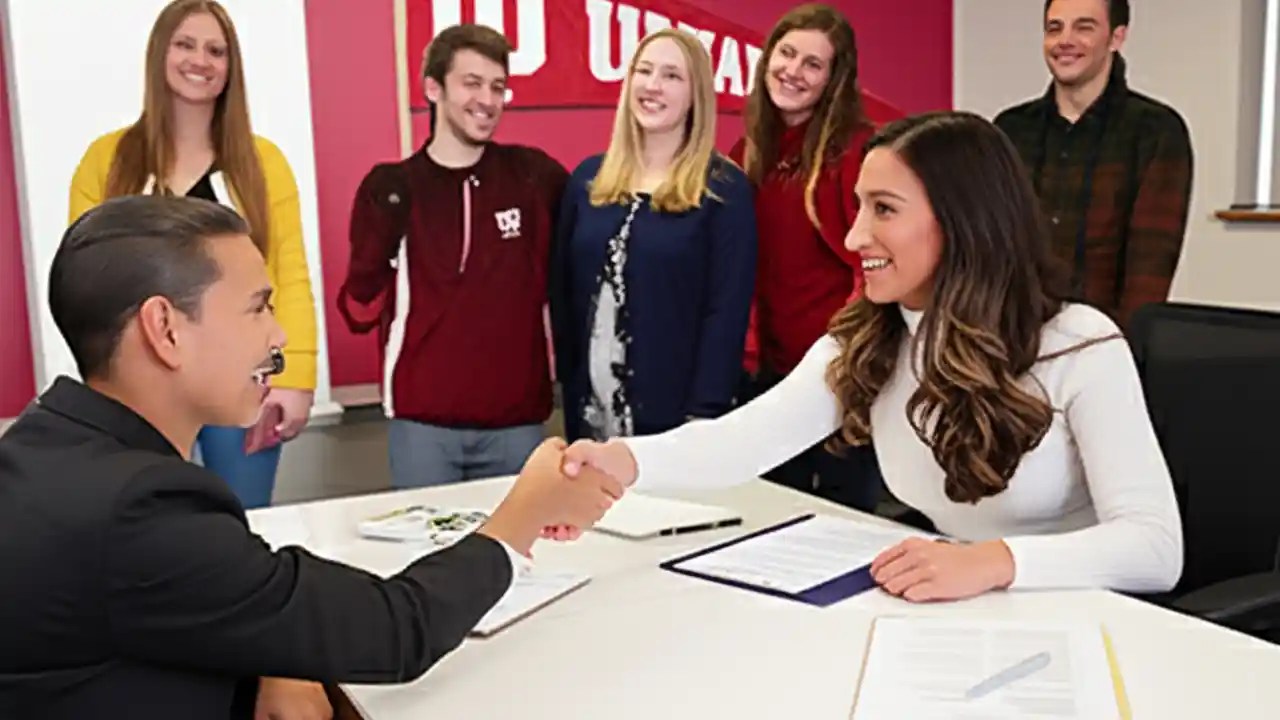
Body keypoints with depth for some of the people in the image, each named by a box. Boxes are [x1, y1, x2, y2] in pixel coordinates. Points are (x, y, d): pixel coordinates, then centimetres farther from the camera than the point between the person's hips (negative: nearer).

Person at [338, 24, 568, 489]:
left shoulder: (534, 176, 1)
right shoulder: (390, 186, 0)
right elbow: (359, 313, -2)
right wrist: (385, 228, -17)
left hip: (516, 421, 1)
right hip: (423, 421, -1)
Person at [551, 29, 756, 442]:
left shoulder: (724, 188, -6)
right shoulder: (589, 178, 6)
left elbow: (727, 310, -10)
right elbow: (562, 292, 8)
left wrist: (704, 415, -16)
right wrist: (567, 387, 4)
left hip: (675, 412, -4)